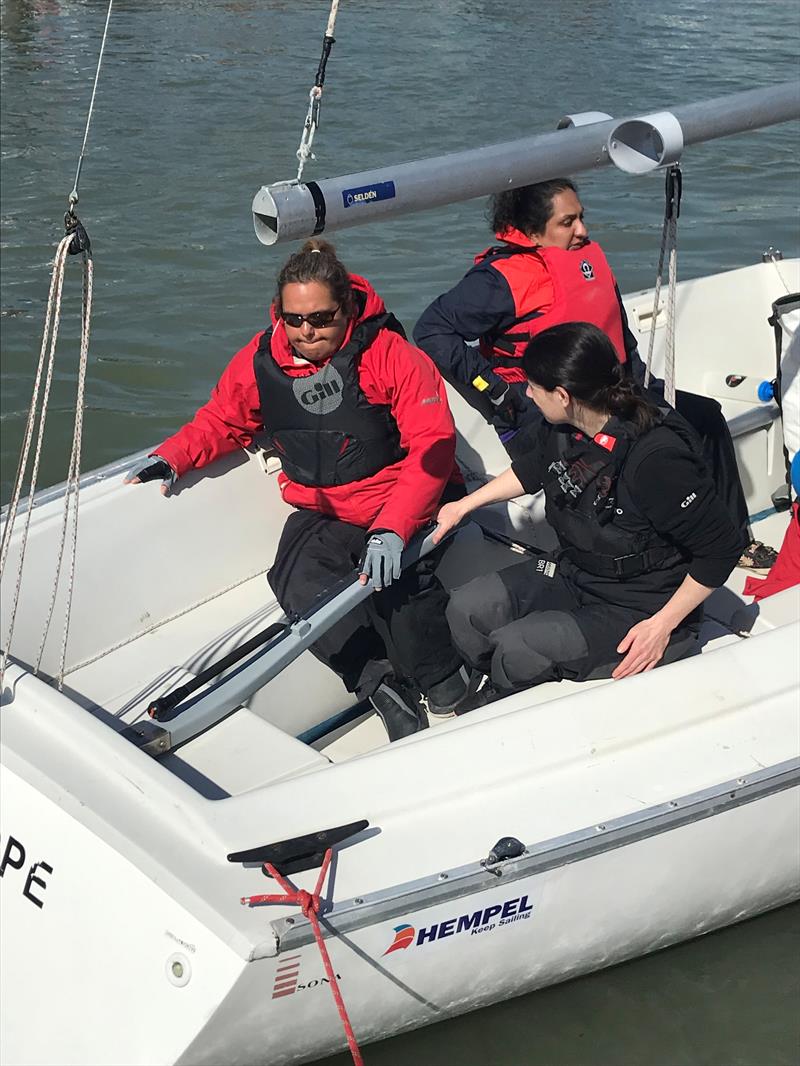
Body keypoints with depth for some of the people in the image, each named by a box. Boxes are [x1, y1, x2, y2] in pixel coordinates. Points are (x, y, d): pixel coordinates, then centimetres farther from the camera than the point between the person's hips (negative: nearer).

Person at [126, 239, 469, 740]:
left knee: (393, 579, -34)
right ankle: (381, 685, -17)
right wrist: (173, 457, -4)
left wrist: (392, 529, -34)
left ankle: (442, 681, -7)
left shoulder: (391, 354, -15)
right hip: (322, 515, 4)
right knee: (301, 586, -27)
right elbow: (223, 420, 17)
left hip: (403, 508, -4)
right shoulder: (262, 359, 0)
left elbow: (432, 448, -22)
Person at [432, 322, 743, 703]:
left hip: (638, 610, -8)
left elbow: (720, 548, -23)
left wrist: (663, 626, -22)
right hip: (574, 574, 8)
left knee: (515, 647, -24)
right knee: (466, 608, -7)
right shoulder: (561, 428, -8)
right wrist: (464, 506, 22)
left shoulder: (656, 458, -31)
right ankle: (500, 697, 22)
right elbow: (532, 470, 19)